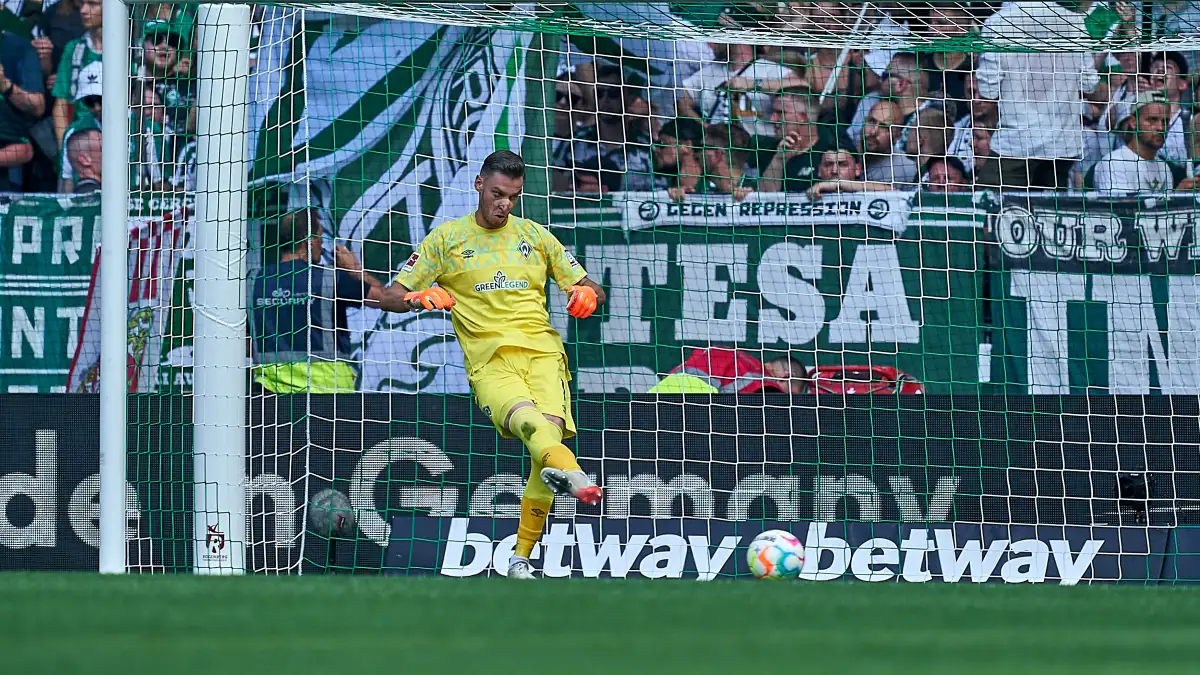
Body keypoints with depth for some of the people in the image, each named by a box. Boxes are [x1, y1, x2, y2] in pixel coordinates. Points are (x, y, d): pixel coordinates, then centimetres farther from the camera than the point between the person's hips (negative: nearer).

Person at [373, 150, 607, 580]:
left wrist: (586, 295, 0)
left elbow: (591, 290, 26)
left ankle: (522, 557, -15)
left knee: (550, 429, -24)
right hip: (488, 361, -2)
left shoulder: (534, 236, 21)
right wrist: (419, 298, -10)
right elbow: (390, 297, 13)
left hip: (541, 351, 2)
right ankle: (570, 473, -69)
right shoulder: (447, 238, 15)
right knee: (527, 419, -34)